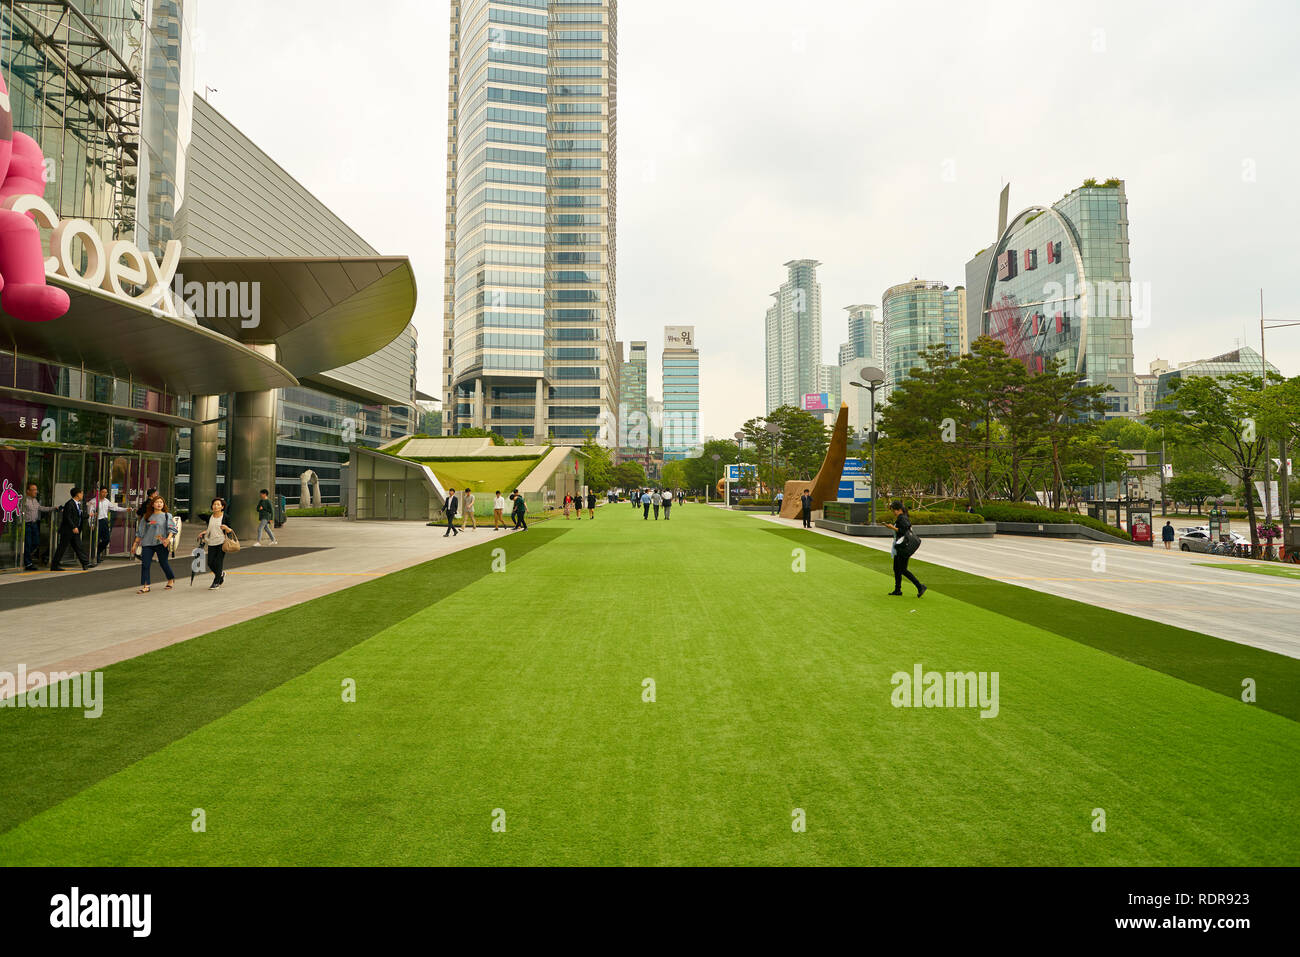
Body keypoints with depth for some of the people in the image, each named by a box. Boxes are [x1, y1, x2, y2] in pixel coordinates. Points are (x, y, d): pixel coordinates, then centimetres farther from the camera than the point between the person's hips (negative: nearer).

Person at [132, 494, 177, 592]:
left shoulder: (167, 516, 5)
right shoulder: (146, 517, 13)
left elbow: (172, 528, -4)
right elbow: (140, 531, 18)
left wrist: (168, 538, -21)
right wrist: (135, 543, 15)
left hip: (161, 543, -3)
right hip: (147, 544, 3)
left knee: (163, 563, 2)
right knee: (145, 564, -6)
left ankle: (171, 580, 27)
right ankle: (145, 586, -4)